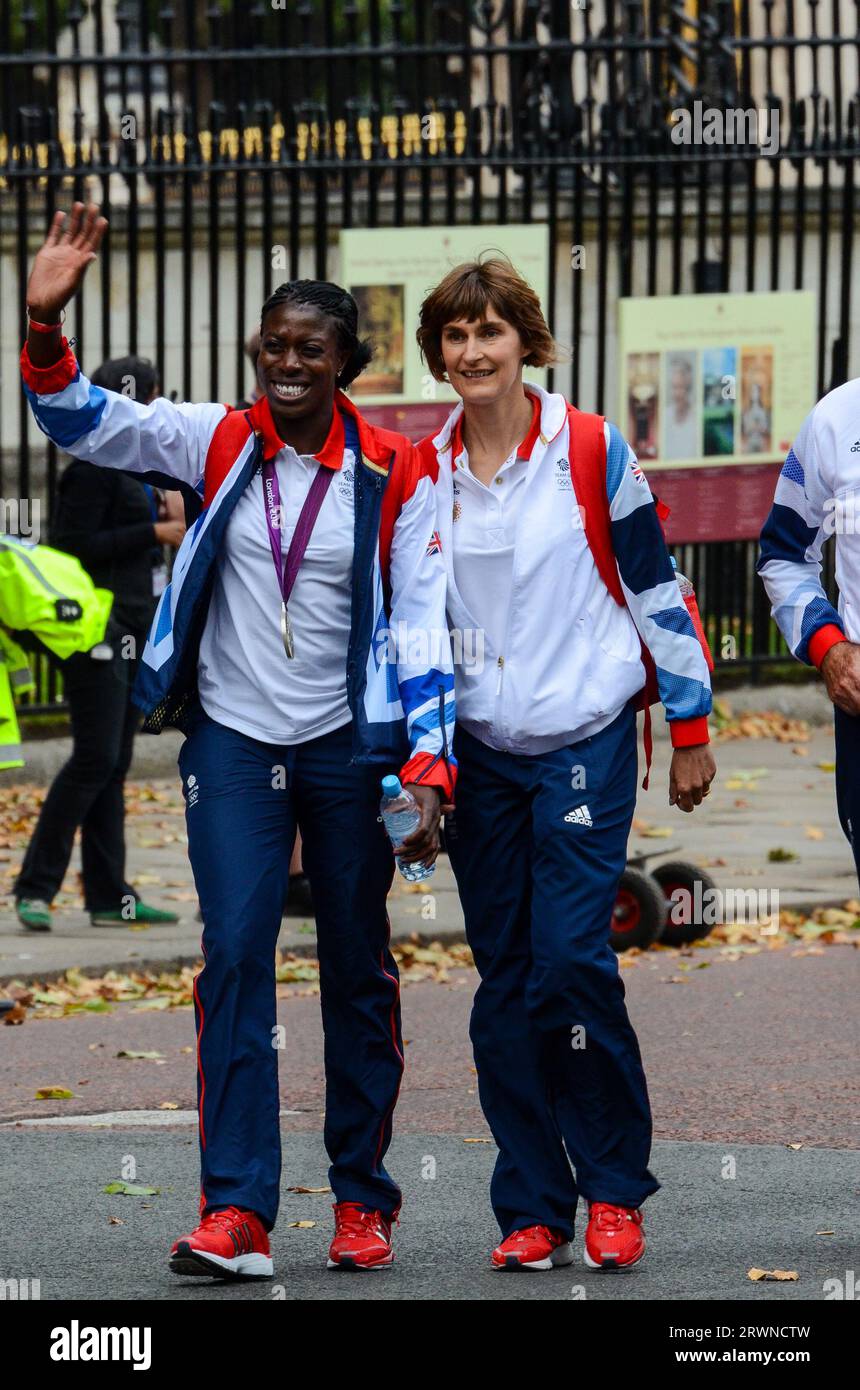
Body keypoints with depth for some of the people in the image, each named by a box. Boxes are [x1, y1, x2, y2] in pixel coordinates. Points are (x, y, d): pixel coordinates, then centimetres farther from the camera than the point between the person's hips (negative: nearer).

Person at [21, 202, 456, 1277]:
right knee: (235, 955, -11)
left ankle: (362, 1199, 20)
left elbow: (424, 627, -5)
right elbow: (83, 422, -4)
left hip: (350, 744, 0)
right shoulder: (220, 442, -1)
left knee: (357, 970, 8)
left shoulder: (395, 477, -5)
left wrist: (426, 767, -13)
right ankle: (236, 1209, -15)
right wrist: (43, 319, -22)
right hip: (233, 740, 0)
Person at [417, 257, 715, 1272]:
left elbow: (655, 587, 2)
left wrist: (691, 727, 3)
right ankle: (531, 1208, 9)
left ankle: (614, 1189, 1)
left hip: (586, 740, -4)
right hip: (479, 756, 4)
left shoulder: (591, 451, -4)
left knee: (571, 957, -14)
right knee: (505, 982, 3)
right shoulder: (424, 475, 6)